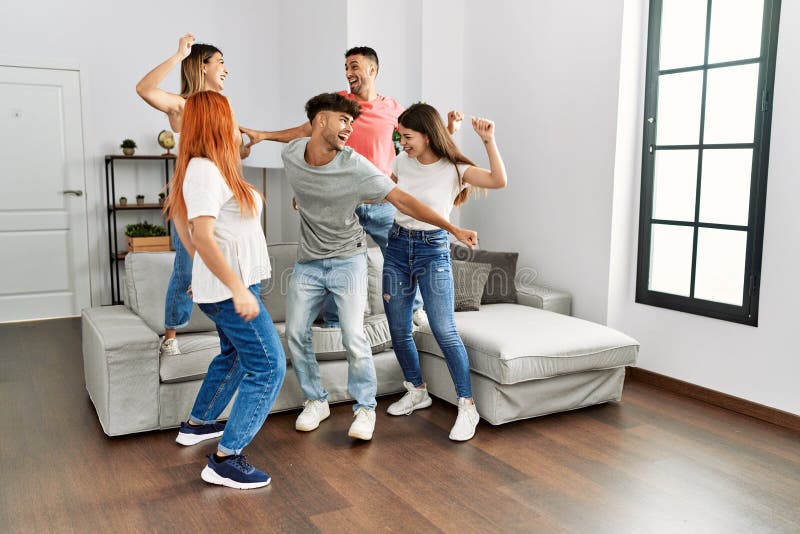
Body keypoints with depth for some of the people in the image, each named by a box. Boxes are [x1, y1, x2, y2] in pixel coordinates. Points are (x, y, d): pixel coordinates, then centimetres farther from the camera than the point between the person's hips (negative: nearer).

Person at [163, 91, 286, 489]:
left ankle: (197, 424, 43)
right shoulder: (205, 170, -18)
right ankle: (225, 459, -4)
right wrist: (238, 289, -28)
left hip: (232, 284, 10)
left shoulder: (211, 168, 12)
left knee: (234, 355, 27)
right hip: (229, 288, -10)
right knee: (268, 366, -8)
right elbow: (202, 236, -26)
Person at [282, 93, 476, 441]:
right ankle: (316, 400, 24)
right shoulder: (290, 155, -8)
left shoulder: (355, 166, -19)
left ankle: (365, 407, 10)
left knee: (354, 338, -11)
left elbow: (402, 200, -19)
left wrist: (453, 229, -22)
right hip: (308, 261, 4)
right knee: (296, 335, 4)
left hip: (348, 259, -4)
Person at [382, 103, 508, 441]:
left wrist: (488, 140, -30)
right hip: (398, 246, 5)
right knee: (398, 329, 9)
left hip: (433, 251, -5)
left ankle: (467, 406, 0)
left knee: (444, 330, -11)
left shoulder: (453, 169, -10)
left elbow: (498, 181, -24)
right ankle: (417, 391, 30)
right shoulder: (403, 161, 3)